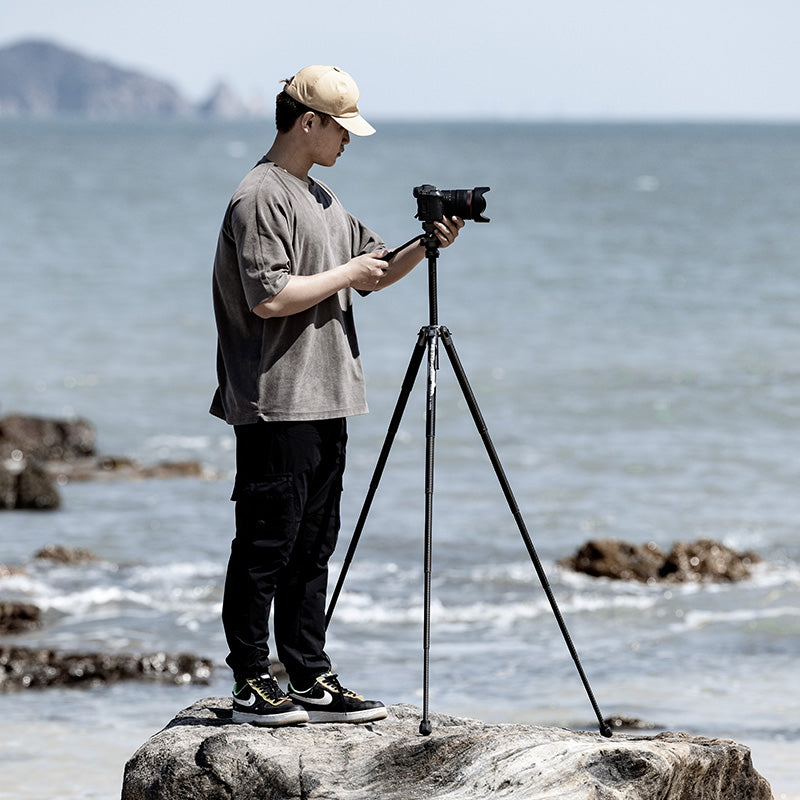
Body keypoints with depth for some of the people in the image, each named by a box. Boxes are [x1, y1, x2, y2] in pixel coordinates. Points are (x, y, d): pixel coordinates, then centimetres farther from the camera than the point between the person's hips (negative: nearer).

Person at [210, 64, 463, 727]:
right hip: (277, 404, -10)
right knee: (266, 546, -5)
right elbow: (269, 297, -21)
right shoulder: (260, 198, -12)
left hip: (324, 399, 10)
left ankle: (312, 683, 13)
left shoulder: (320, 199, 18)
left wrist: (426, 247, 5)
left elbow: (374, 275, 22)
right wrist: (347, 273, -11)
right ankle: (252, 687, -1)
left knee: (313, 546, 10)